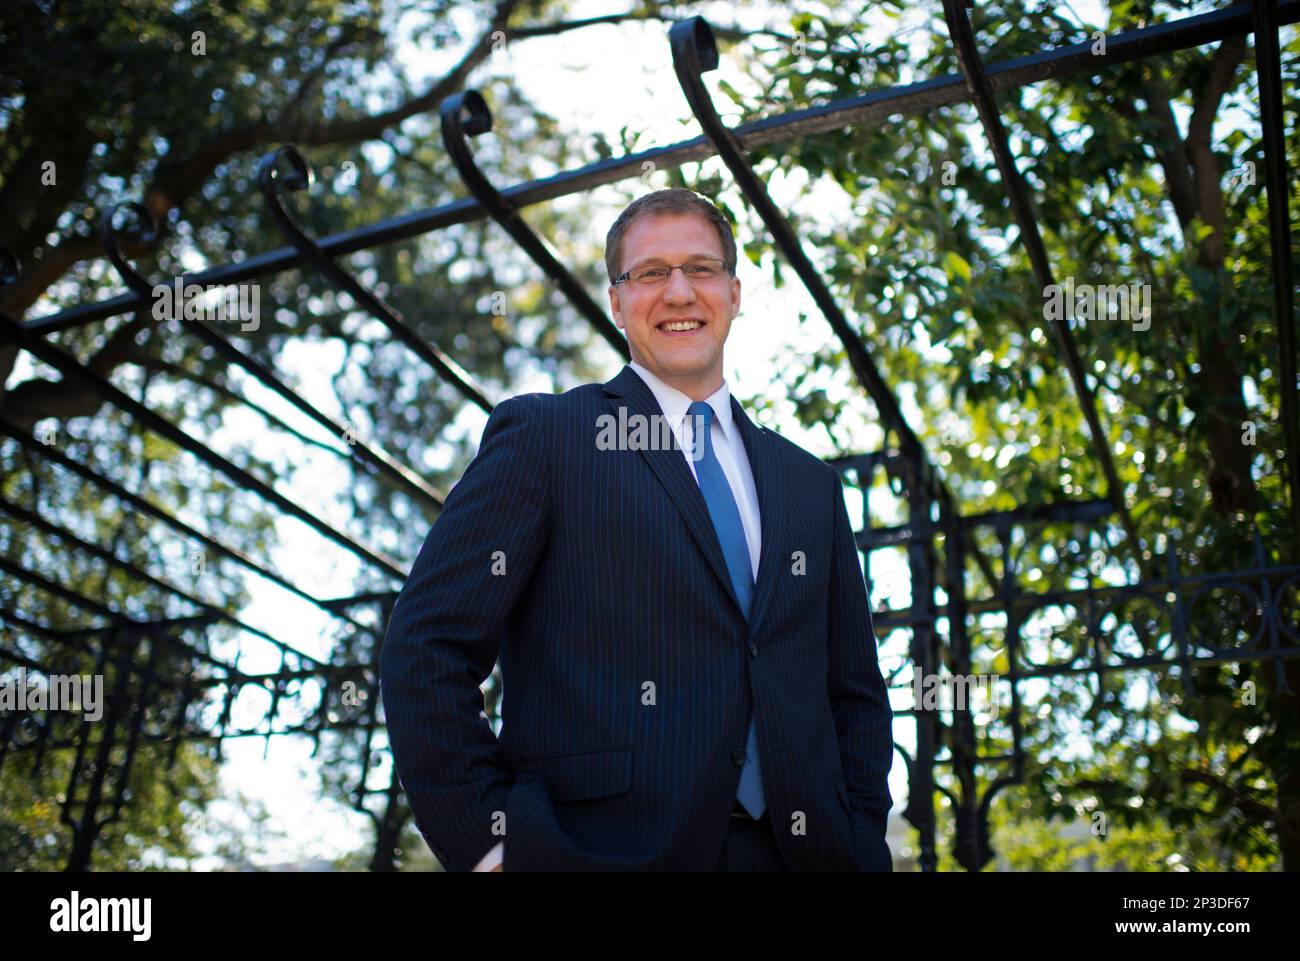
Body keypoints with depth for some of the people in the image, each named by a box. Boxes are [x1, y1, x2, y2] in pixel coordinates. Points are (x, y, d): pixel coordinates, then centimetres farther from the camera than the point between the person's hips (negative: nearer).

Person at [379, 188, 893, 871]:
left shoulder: (810, 484, 16)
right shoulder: (542, 434, 1)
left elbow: (857, 696, 17)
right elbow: (423, 651, -6)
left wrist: (860, 845, 3)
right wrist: (490, 841, -13)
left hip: (793, 852, 4)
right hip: (598, 849, -4)